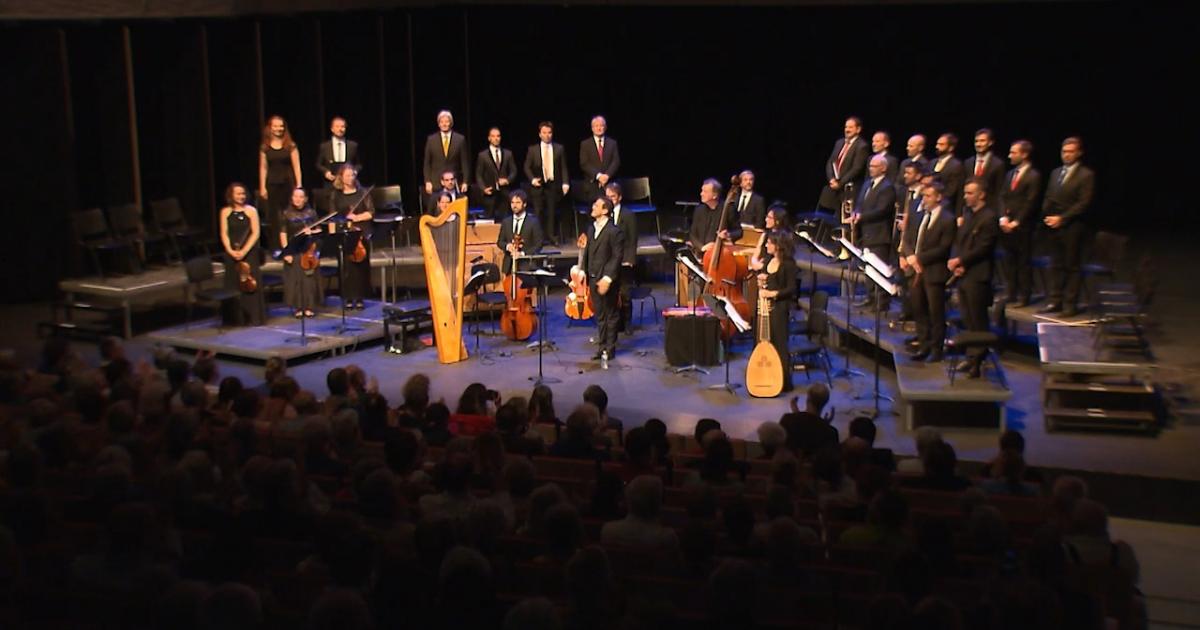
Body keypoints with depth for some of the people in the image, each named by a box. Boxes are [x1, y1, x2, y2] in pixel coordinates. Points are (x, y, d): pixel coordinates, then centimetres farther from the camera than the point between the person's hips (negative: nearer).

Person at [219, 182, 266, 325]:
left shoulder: (251, 210, 0)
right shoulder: (225, 212, 5)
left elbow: (255, 233, -4)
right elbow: (224, 234, 3)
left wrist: (244, 250, -14)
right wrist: (230, 250, -13)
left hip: (249, 252, -2)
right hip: (232, 253, 2)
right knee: (234, 284, 2)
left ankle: (255, 317, 0)